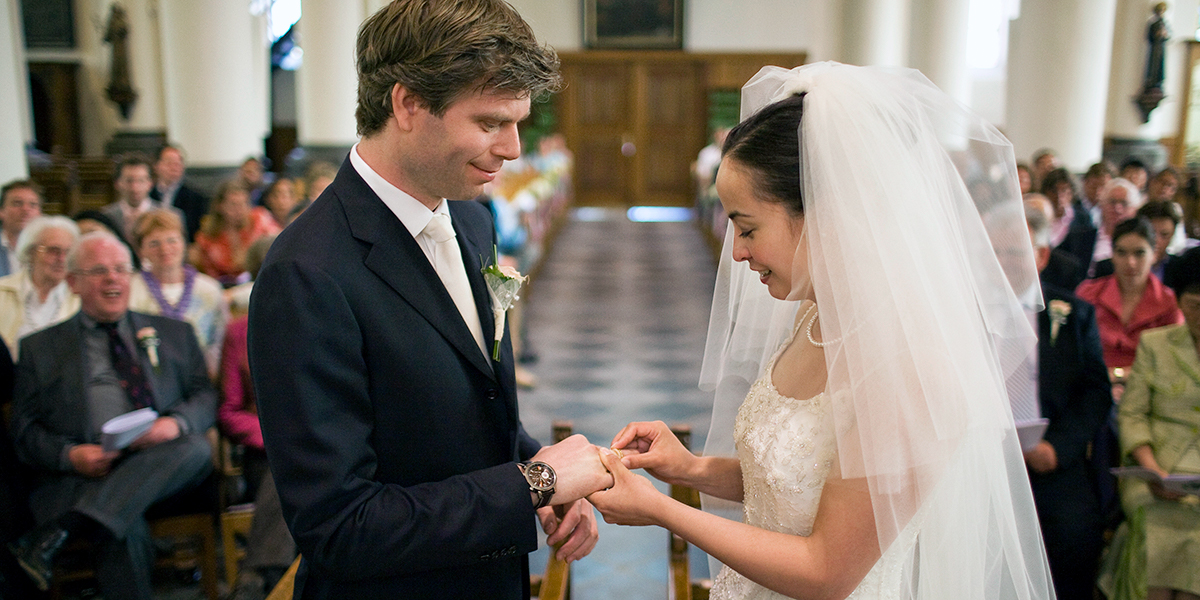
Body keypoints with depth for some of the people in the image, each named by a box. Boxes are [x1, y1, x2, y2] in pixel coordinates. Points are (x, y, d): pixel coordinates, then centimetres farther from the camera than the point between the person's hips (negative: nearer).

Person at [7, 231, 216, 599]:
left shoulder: (174, 334, 22)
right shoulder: (40, 348, 18)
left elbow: (206, 398, 14)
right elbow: (25, 431, 11)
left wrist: (175, 423, -11)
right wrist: (71, 455, -11)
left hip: (165, 468, 3)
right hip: (83, 474, -2)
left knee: (196, 446, -34)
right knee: (126, 529, -35)